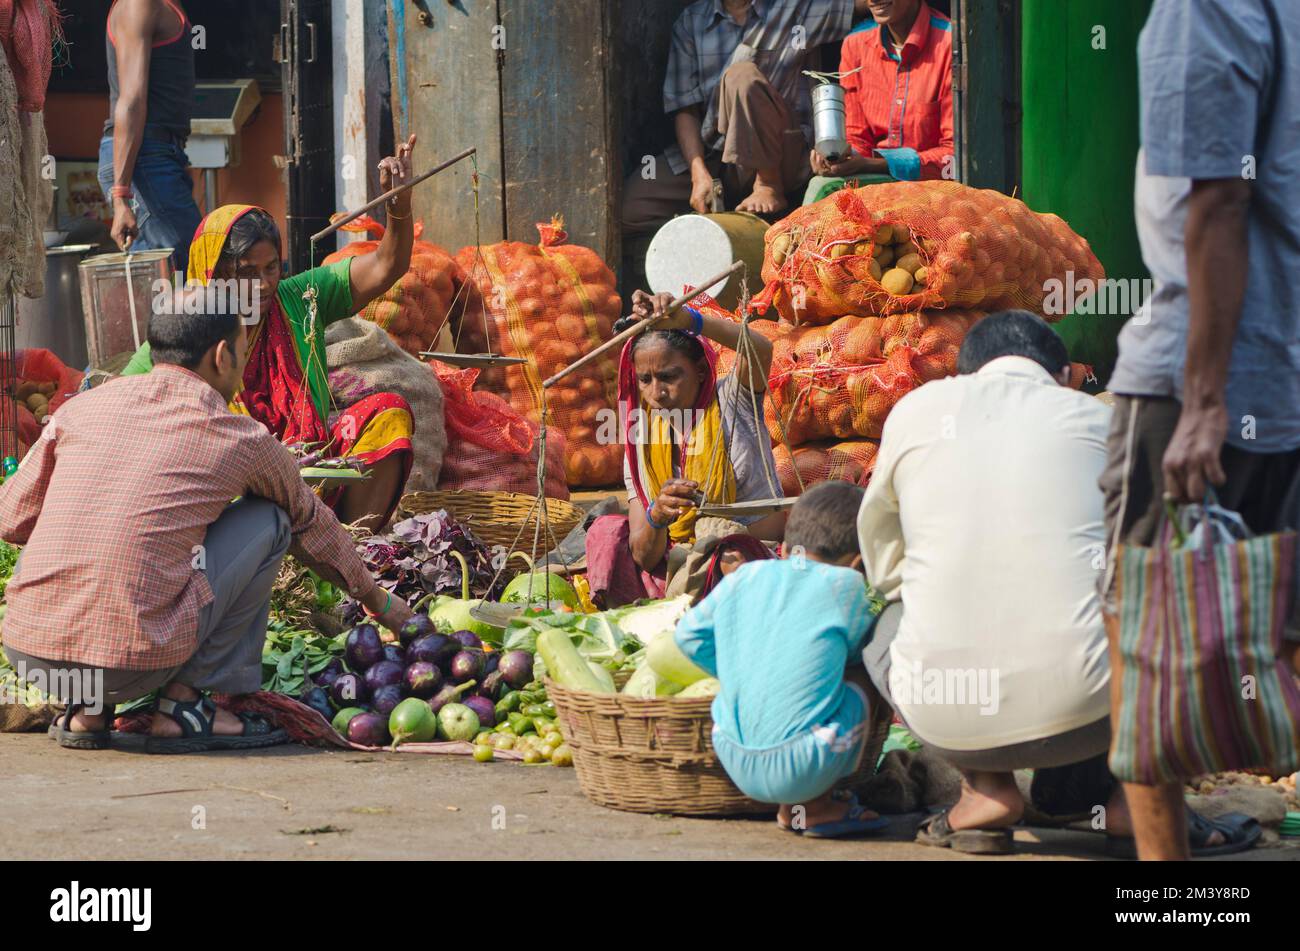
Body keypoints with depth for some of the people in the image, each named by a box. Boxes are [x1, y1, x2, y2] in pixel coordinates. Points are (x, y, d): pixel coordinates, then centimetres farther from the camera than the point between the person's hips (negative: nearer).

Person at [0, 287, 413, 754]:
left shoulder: (81, 407, 12)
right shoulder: (242, 439, 6)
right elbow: (313, 527, 24)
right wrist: (379, 602, 41)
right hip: (134, 658, -4)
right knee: (268, 520, 15)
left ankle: (87, 711, 18)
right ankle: (184, 704, 9)